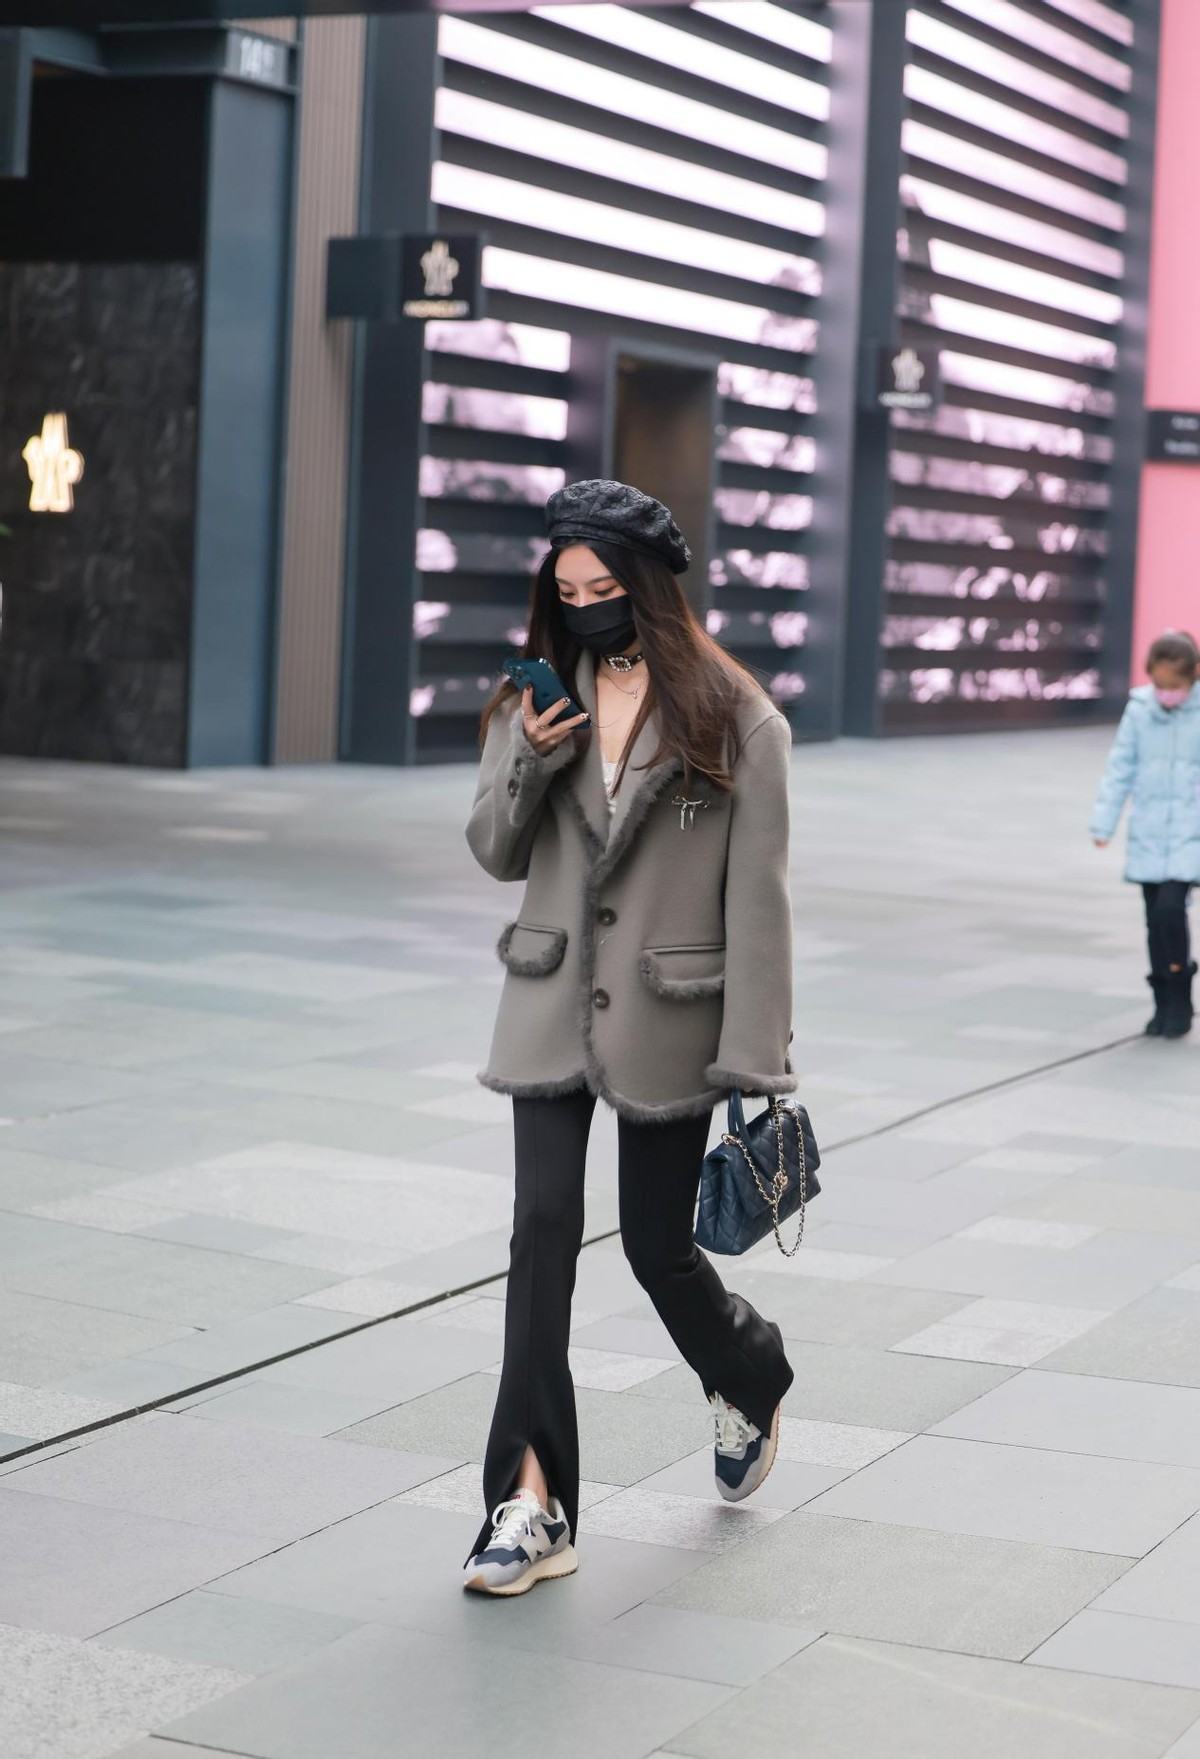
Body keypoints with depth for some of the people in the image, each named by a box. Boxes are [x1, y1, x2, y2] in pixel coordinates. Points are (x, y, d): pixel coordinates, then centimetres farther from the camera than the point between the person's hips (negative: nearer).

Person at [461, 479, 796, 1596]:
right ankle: (533, 1506, -4)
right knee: (543, 1230, -7)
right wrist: (528, 766, -12)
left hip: (666, 1019, -3)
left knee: (658, 1245, 7)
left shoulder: (735, 723, -7)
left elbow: (757, 899, -9)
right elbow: (494, 855, 9)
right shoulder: (538, 701, 5)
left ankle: (751, 1383, 41)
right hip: (552, 1010, 3)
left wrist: (755, 1061, -13)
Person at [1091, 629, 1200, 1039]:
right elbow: (1121, 768, 5)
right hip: (1148, 832, 3)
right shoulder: (1139, 709, -1)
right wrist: (1103, 821, 3)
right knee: (1155, 918, 7)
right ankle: (1164, 1004, 20)